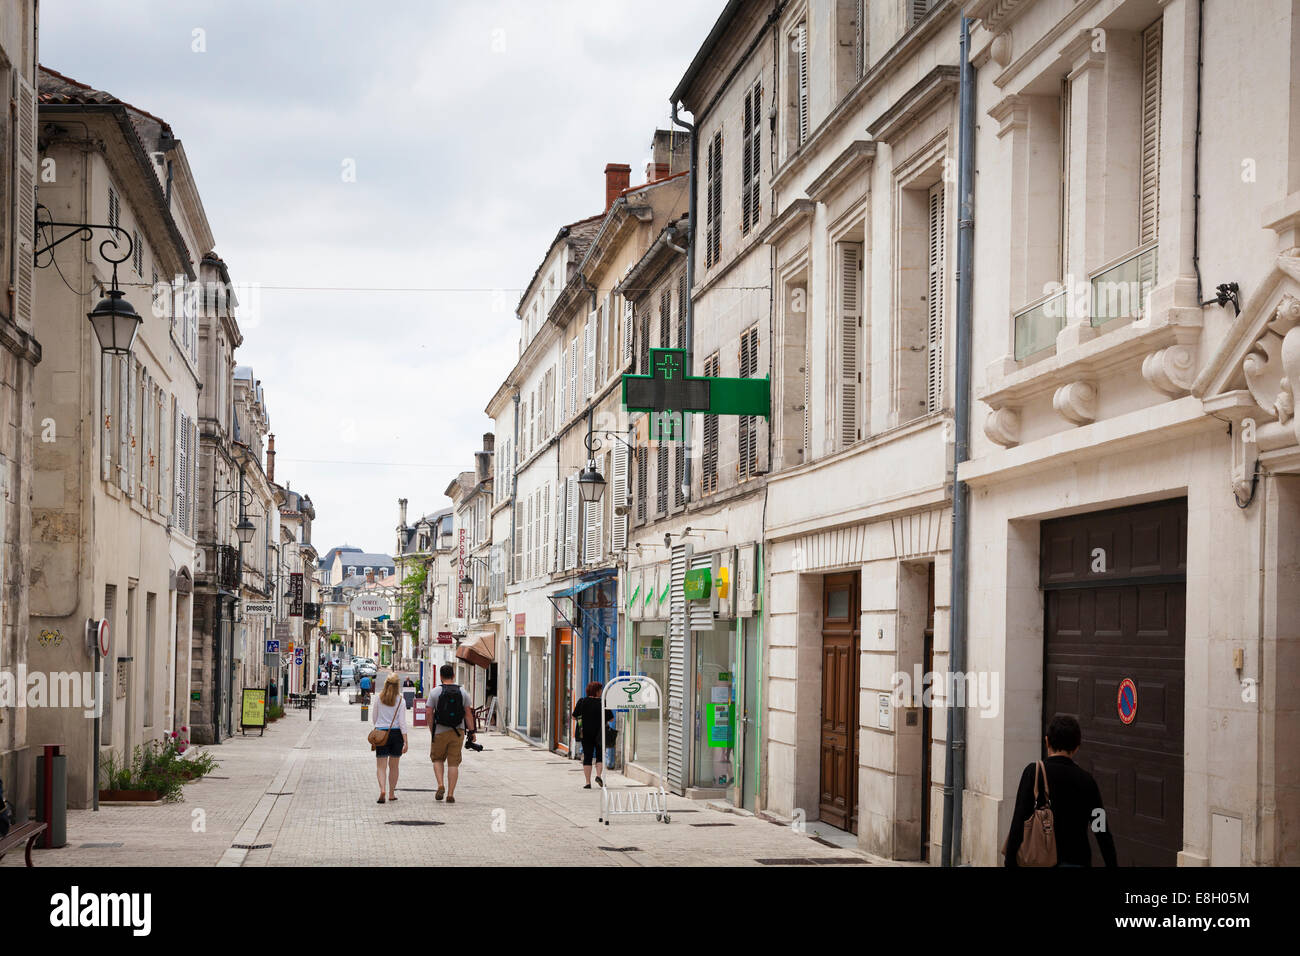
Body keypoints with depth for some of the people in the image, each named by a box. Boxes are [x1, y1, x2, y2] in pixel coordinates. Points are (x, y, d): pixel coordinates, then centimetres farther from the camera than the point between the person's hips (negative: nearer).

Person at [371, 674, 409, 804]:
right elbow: (402, 722, -8)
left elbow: (374, 717, 10)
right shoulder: (400, 700, -6)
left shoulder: (379, 698, -1)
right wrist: (405, 741, -7)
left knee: (381, 765, 0)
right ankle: (392, 793, 21)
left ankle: (382, 789, -23)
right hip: (396, 733, 0)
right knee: (393, 766, 13)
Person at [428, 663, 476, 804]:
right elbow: (468, 713, 0)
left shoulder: (435, 692, -3)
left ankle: (441, 785, -2)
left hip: (440, 732, -1)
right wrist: (471, 731, 4)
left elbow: (429, 713, -4)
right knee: (454, 763, 5)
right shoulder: (462, 692, 2)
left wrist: (431, 731, 7)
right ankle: (450, 794, 2)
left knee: (437, 759, 17)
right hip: (458, 732, 1)